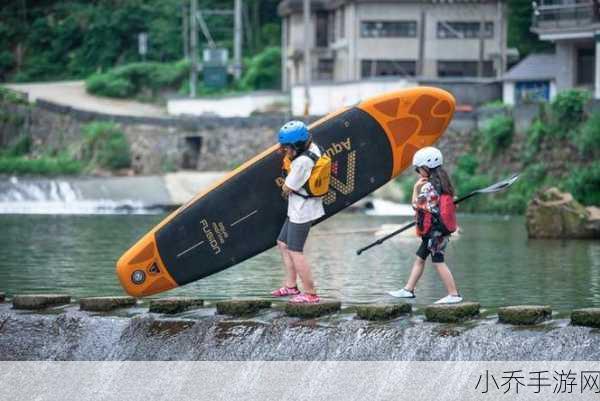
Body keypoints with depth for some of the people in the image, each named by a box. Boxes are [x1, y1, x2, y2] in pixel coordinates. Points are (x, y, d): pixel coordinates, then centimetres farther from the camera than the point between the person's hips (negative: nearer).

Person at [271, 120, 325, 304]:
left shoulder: (302, 162, -27)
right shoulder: (313, 148, 2)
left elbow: (287, 188, -17)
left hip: (301, 211, -10)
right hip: (297, 210, 10)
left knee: (295, 251, -4)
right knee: (283, 244, 18)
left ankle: (310, 293, -1)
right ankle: (290, 285, 24)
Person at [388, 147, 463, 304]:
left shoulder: (428, 186, -17)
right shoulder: (442, 183, 9)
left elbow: (416, 206, -11)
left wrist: (416, 189, -2)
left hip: (434, 230, -10)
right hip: (441, 228, 10)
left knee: (438, 261, -6)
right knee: (420, 258, 15)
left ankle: (454, 294, -7)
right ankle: (408, 289, 21)